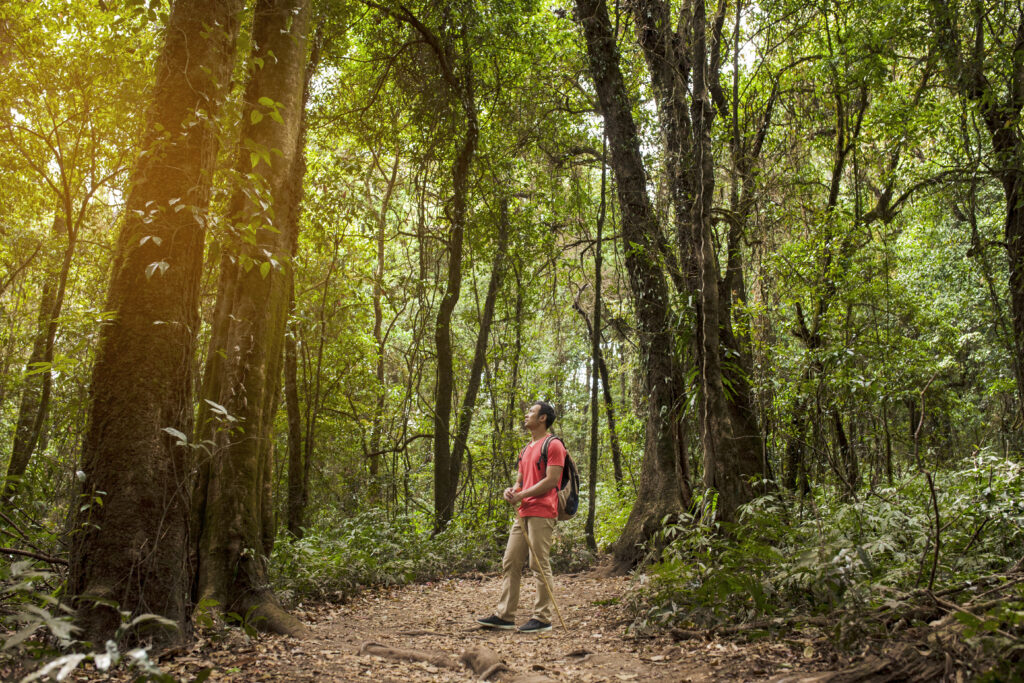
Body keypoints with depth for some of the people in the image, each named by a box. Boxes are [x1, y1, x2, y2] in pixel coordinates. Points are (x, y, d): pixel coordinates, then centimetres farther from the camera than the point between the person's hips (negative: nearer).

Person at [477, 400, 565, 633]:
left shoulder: (553, 445, -6)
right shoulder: (526, 449, 23)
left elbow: (551, 481, -14)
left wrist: (521, 495, -13)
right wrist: (512, 490, 3)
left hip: (542, 513, -9)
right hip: (523, 514, 9)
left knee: (540, 566, -5)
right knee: (510, 563, 7)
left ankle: (542, 618, 3)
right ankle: (505, 616, 12)